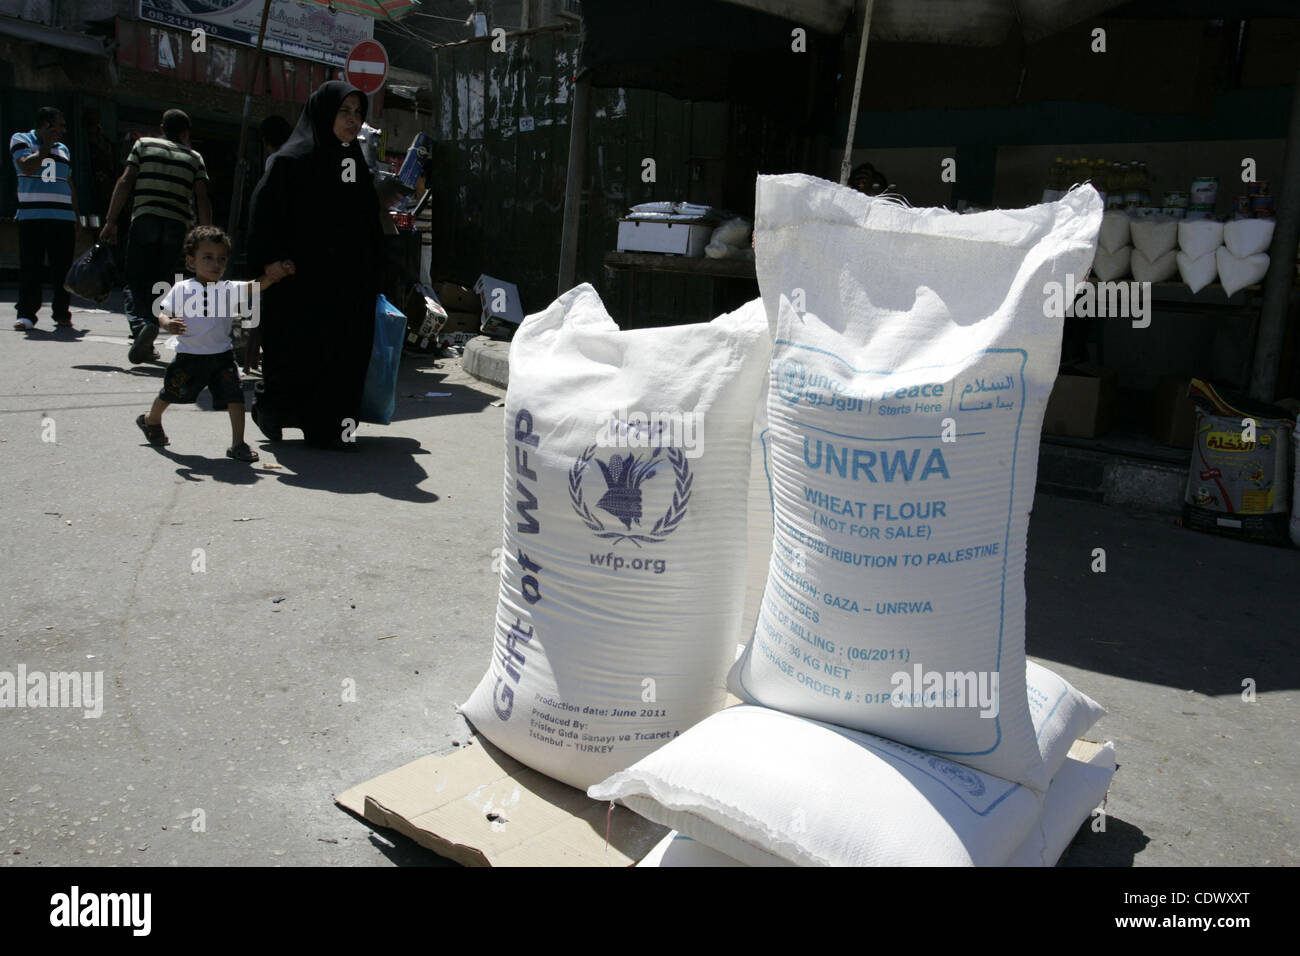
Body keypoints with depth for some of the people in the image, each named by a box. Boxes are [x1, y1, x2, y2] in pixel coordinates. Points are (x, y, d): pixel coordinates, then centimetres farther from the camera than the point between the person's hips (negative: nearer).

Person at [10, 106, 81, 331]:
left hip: (64, 219, 4)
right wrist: (46, 146, -1)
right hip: (32, 217, -4)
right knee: (31, 267, -5)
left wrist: (76, 216, 17)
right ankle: (26, 314, -2)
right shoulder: (20, 140, 8)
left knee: (62, 268, 1)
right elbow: (27, 167, -10)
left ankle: (62, 313, 8)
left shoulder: (63, 150, 21)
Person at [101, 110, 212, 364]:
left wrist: (110, 221, 3)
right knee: (159, 283, 8)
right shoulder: (195, 157, 14)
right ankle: (146, 344, 0)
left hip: (144, 220, -1)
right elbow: (203, 200, 4)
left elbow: (125, 182, 3)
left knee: (136, 280, 3)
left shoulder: (144, 144, 12)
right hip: (177, 226, 1)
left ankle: (141, 322, -25)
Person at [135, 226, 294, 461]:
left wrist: (271, 276, -37)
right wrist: (167, 324, -32)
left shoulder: (230, 290, -4)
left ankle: (238, 443, -5)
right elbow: (163, 314, -8)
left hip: (222, 356, 1)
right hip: (189, 356, -1)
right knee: (170, 393, 19)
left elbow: (253, 288, -19)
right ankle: (152, 420, 49)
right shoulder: (182, 289, -8)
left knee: (235, 397, -12)